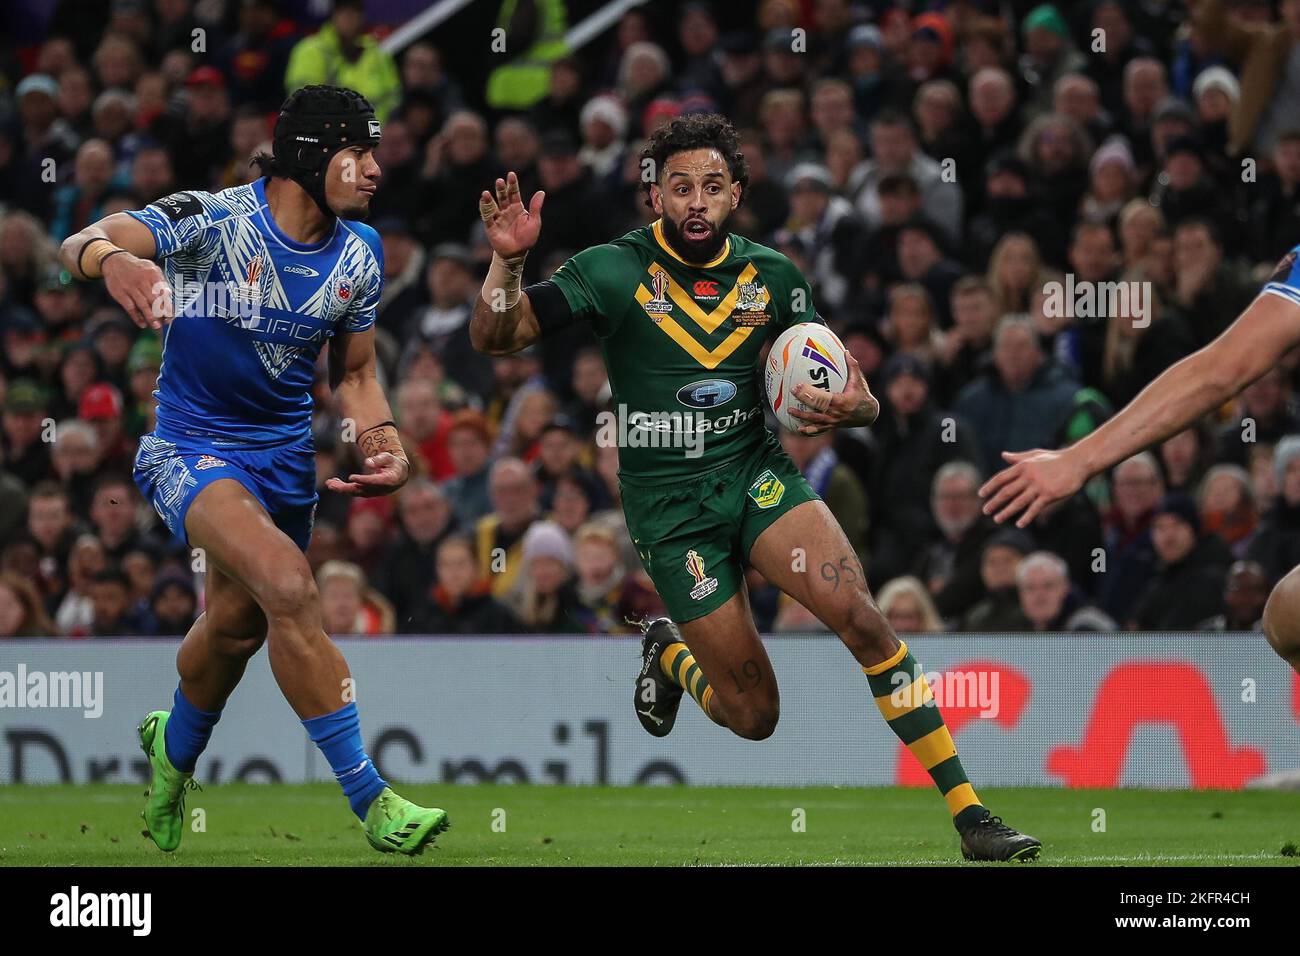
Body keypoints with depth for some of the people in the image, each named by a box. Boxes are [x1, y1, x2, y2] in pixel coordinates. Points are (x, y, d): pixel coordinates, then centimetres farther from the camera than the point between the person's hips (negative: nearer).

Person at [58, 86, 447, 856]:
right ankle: (370, 799, -24)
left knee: (238, 625, 16)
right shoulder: (211, 220, -19)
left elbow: (355, 372, 13)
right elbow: (84, 242, -32)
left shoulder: (359, 253, 0)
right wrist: (112, 258, -57)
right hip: (191, 446, -6)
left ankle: (175, 748, 51)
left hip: (285, 456, 6)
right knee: (289, 585, -28)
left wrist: (386, 446, -7)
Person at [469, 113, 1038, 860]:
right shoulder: (616, 271, -6)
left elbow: (841, 393, 9)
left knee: (862, 616, -24)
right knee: (754, 716, -3)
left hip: (758, 475, 2)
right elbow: (494, 337, -10)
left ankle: (970, 814, -19)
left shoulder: (772, 276, 3)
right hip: (670, 507, -2)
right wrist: (507, 261, -30)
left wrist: (858, 408, -16)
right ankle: (670, 655, 34)